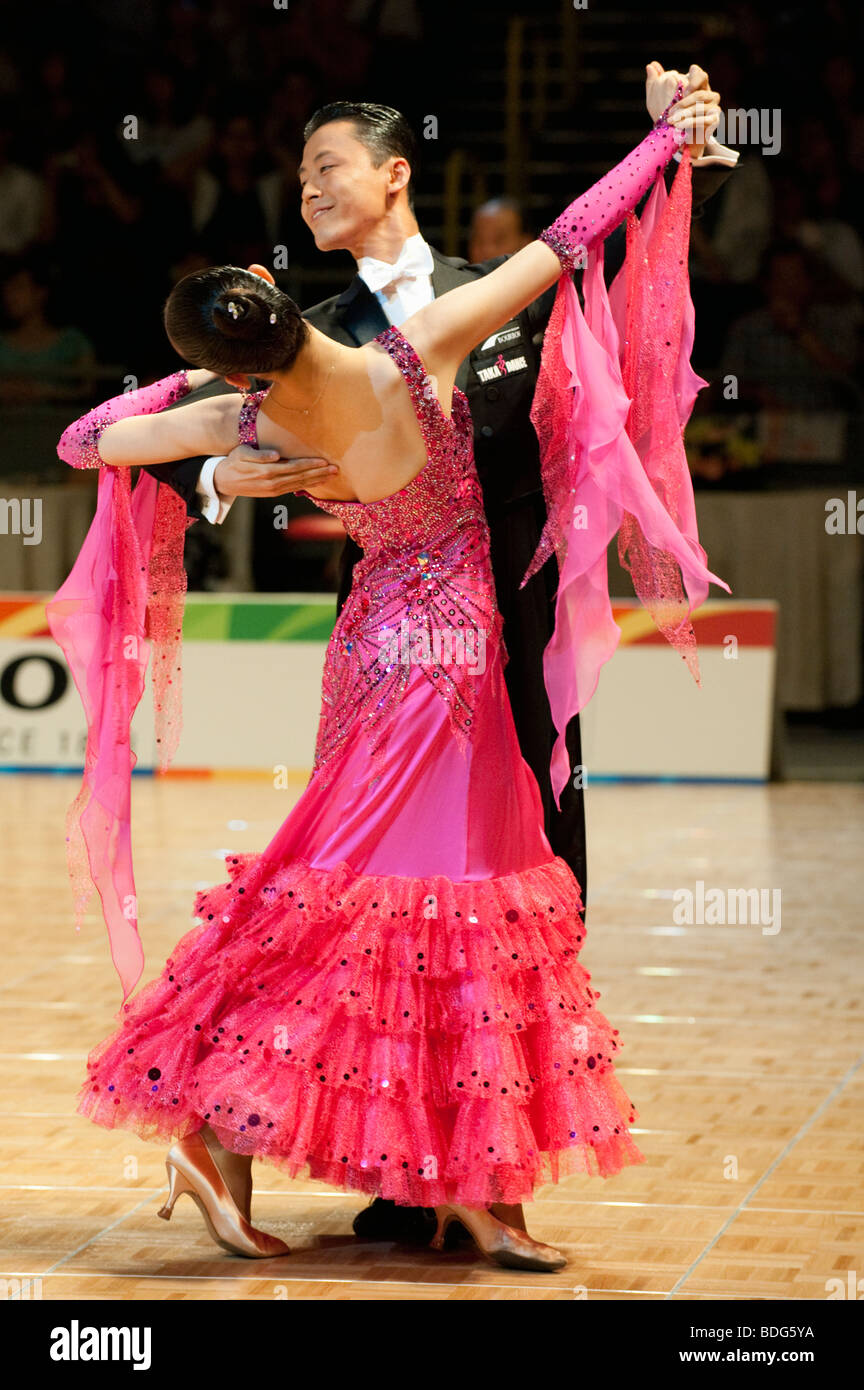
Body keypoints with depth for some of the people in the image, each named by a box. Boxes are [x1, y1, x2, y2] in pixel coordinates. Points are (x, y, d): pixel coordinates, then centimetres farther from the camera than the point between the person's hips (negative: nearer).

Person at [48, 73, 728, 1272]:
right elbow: (568, 241, -15)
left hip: (375, 652, 4)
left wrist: (176, 386, 15)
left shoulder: (250, 426, -11)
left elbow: (82, 440, 1)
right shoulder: (419, 353, -21)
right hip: (450, 660, -4)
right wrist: (672, 132, -5)